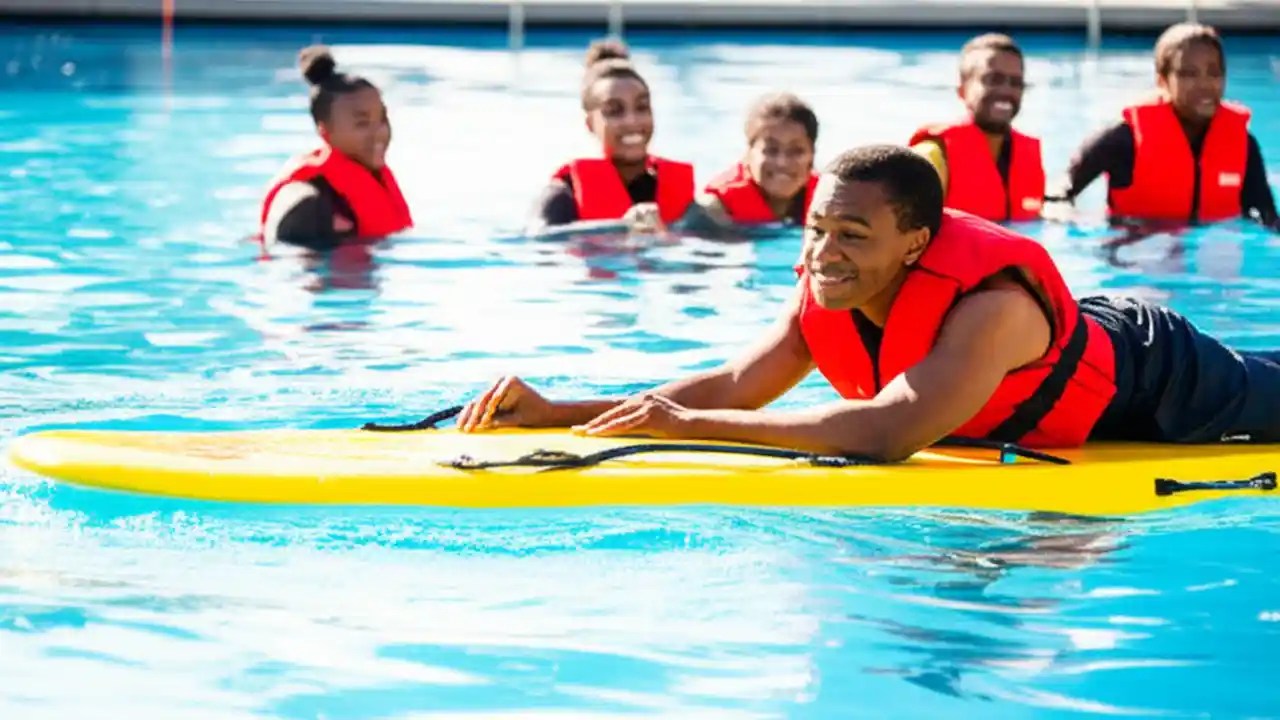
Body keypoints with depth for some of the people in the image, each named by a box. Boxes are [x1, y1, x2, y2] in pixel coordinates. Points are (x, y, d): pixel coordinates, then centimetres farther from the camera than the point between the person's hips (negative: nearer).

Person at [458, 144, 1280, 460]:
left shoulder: (990, 304, -49)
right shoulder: (828, 296, -25)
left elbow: (889, 430, -59)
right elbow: (736, 384, -23)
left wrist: (689, 423, -58)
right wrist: (560, 412, -35)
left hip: (1157, 382, -6)